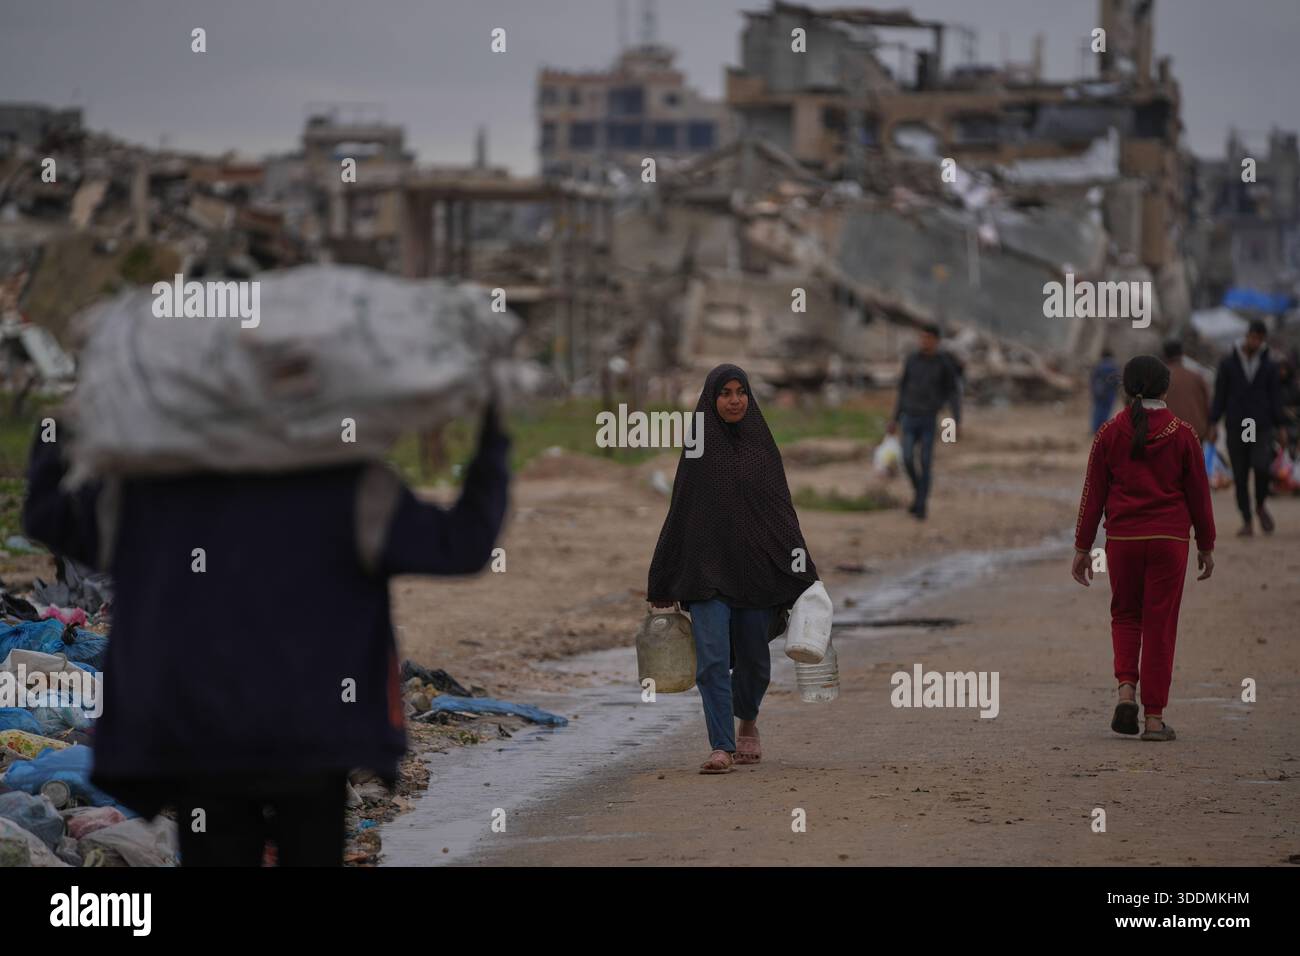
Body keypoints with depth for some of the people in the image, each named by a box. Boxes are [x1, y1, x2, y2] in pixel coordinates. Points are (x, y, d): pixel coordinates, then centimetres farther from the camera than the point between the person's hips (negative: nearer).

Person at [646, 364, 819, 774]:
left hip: (757, 567, 2)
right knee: (713, 657, -13)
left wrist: (800, 569, -3)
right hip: (708, 567, -2)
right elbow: (681, 510, 5)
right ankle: (722, 747, -12)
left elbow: (782, 507, 6)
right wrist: (663, 583, 4)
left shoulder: (761, 444, 6)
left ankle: (747, 723, 38)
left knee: (753, 657, 9)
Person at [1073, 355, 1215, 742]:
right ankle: (1154, 717, 2)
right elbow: (1199, 494, 2)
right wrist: (1206, 546, 12)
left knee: (1125, 616, 18)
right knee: (1160, 625, 4)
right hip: (1169, 539, -1)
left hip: (1122, 538, 1)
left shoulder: (1109, 433, -1)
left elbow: (1092, 494, 1)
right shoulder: (1182, 434, -2)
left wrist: (1082, 548, 7)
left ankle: (1126, 689, -5)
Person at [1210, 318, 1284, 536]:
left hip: (1261, 428, 0)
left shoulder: (1268, 365, 4)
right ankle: (1246, 521, 9)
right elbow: (1219, 395, 2)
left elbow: (1275, 397, 6)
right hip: (1235, 428, 0)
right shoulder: (1228, 363, 1)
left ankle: (1260, 504, 8)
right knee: (1240, 475, 1)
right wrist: (1213, 424, -2)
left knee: (1262, 467, -19)